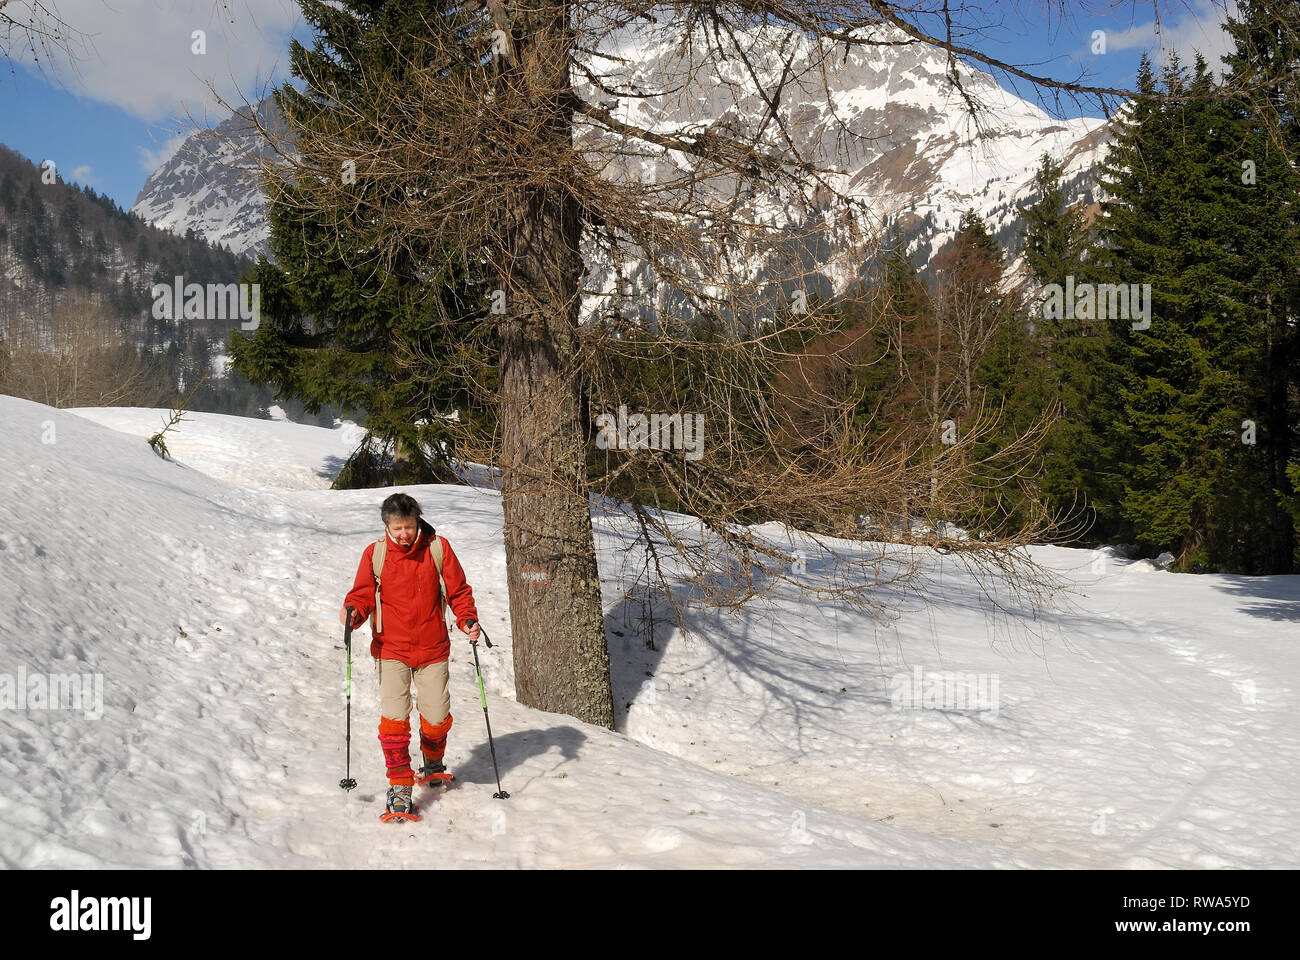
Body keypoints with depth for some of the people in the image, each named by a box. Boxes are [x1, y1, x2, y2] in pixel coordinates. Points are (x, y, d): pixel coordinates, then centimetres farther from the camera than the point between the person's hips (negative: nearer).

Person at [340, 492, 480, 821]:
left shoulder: (438, 548, -1)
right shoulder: (375, 554, -1)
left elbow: (458, 591, 4)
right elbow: (363, 594, 1)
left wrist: (467, 620, -12)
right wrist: (353, 612, -21)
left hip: (433, 649, 1)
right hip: (391, 649, -1)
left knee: (437, 716, 3)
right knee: (393, 716, -12)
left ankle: (433, 763, 36)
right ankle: (400, 788, -4)